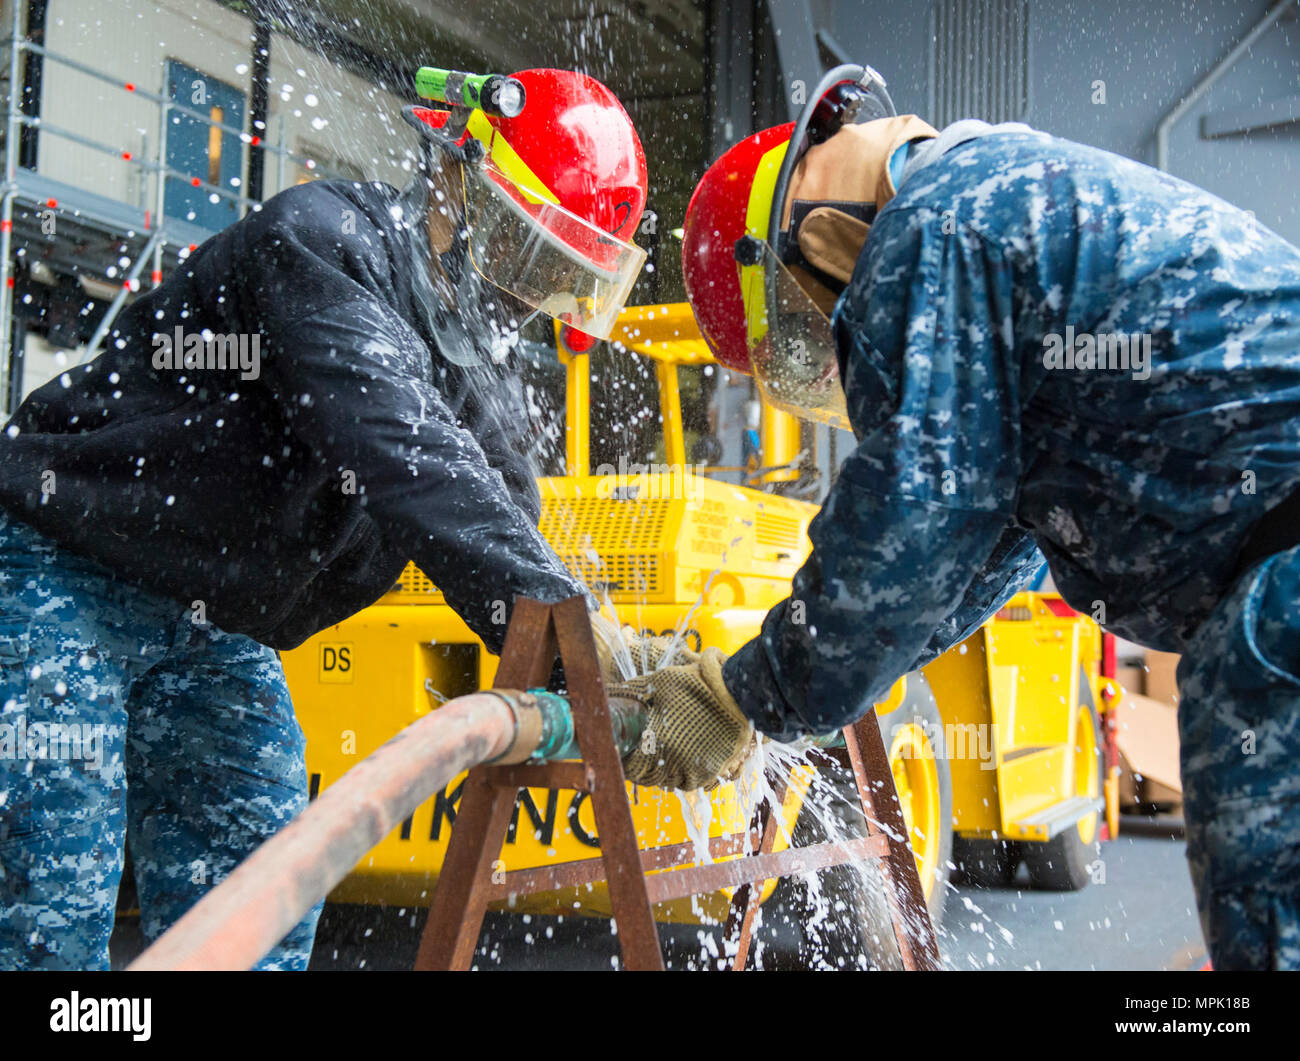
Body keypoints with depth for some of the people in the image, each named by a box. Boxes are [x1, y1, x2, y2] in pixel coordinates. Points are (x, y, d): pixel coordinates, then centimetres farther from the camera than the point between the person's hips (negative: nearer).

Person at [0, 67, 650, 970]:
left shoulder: (484, 364, 5)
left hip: (218, 632, 8)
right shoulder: (322, 241, -21)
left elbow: (510, 520, -2)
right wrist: (554, 615, -45)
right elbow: (402, 454, -36)